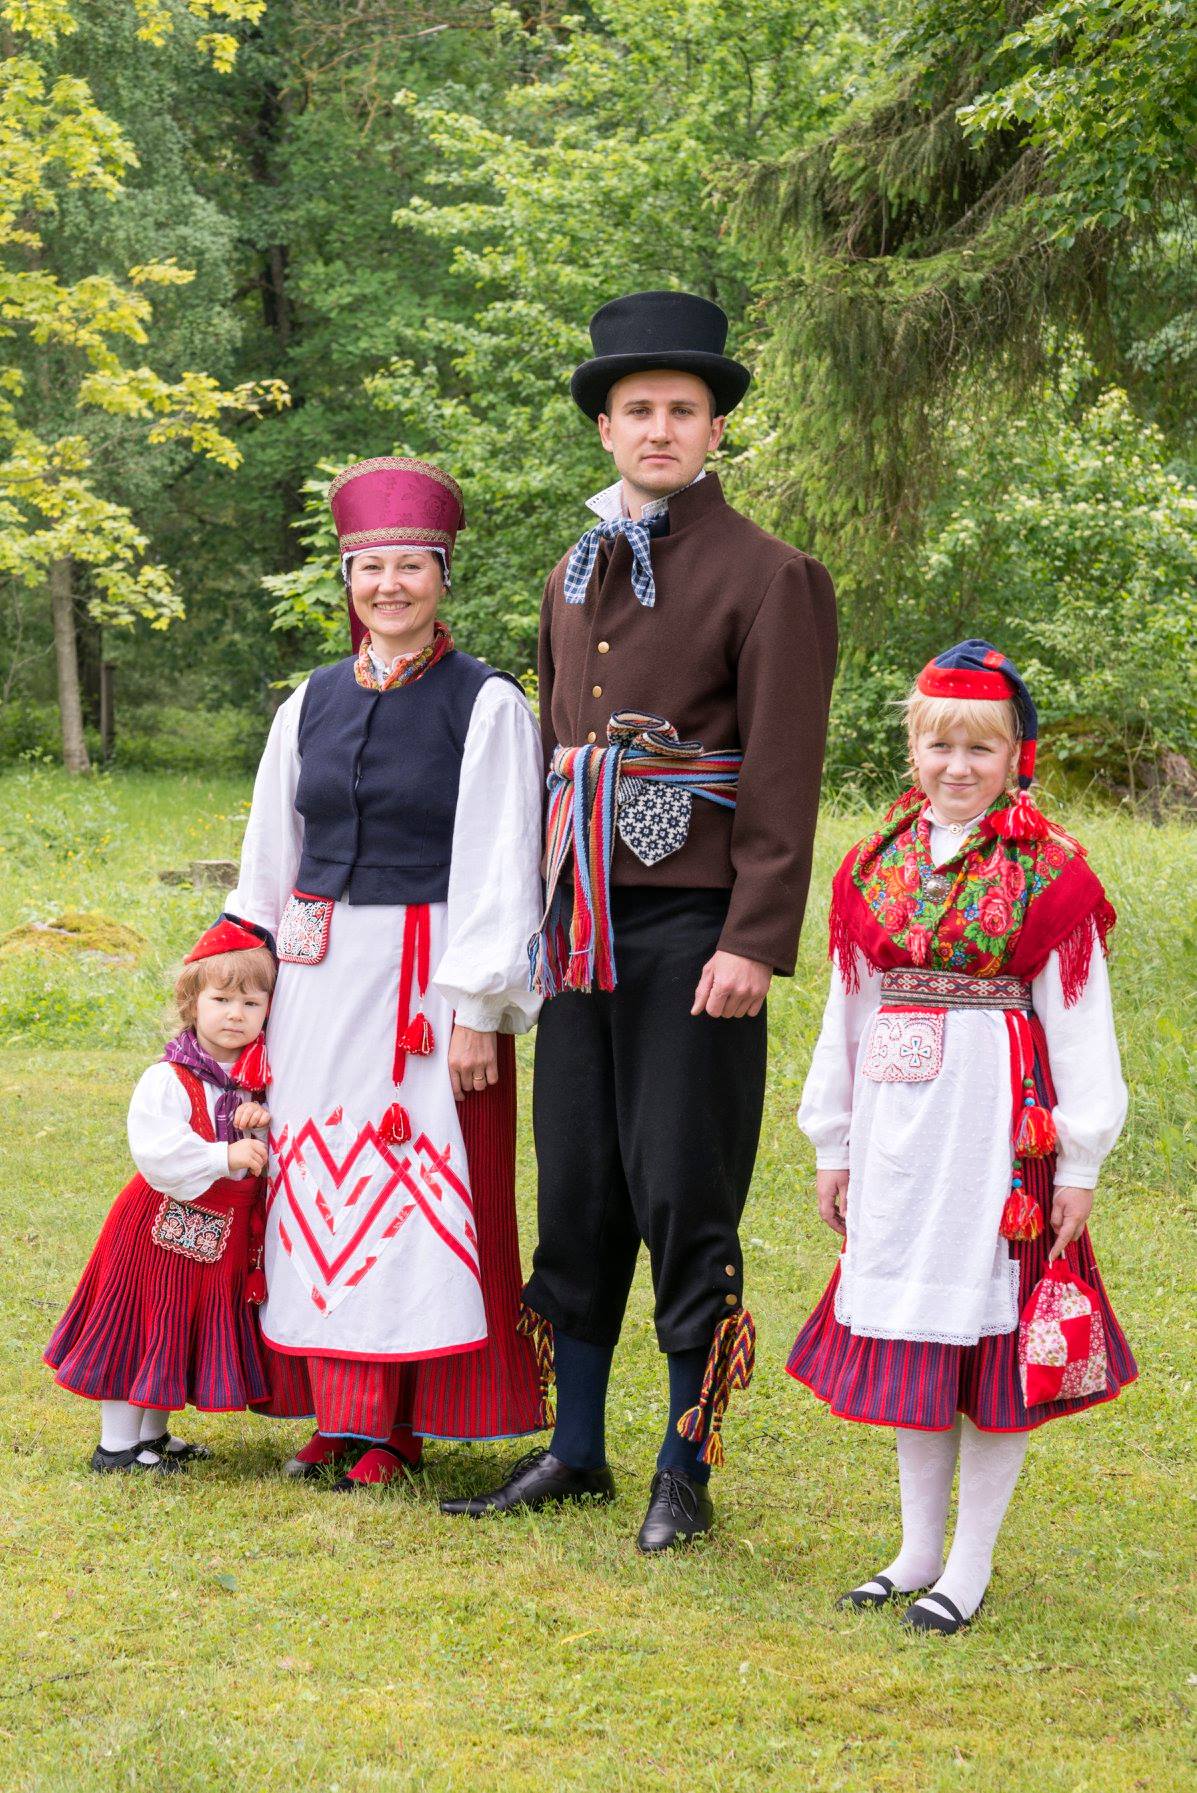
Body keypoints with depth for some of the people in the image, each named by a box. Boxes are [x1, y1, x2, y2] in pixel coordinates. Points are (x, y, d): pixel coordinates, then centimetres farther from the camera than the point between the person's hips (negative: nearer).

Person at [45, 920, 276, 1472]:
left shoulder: (261, 1081, 5)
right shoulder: (167, 1080, -16)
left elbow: (265, 1158, 11)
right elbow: (157, 1155, -26)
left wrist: (263, 1126, -10)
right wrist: (227, 1157, -30)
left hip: (226, 1238, 7)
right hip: (164, 1230, -6)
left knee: (185, 1335, 16)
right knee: (142, 1328, 1)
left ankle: (151, 1432, 31)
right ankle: (117, 1445, 12)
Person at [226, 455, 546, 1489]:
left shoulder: (486, 705, -4)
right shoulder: (313, 704, 11)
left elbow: (497, 868, -7)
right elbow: (270, 858, 16)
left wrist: (478, 1010, -12)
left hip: (426, 978, -5)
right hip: (319, 976, 5)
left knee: (418, 1187, -2)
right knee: (322, 1182, 6)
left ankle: (394, 1423, 7)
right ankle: (339, 1413, 15)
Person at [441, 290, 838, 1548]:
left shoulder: (767, 578, -5)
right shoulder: (574, 577, 15)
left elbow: (785, 778, -10)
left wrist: (755, 943, -16)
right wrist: (538, 906, 17)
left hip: (693, 923, -6)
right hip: (584, 923, 6)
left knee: (684, 1197, -2)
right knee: (576, 1192, 11)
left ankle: (688, 1471, 9)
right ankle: (575, 1450, 22)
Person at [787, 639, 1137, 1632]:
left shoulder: (1049, 873, -4)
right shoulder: (876, 866, 10)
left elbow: (1079, 1021, -4)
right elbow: (846, 1010, 14)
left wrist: (1079, 1161, -8)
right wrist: (834, 1142, 15)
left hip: (997, 1124, -5)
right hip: (897, 1122, 5)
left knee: (992, 1338, 0)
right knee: (906, 1335, 11)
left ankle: (970, 1566, 9)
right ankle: (919, 1549, 22)